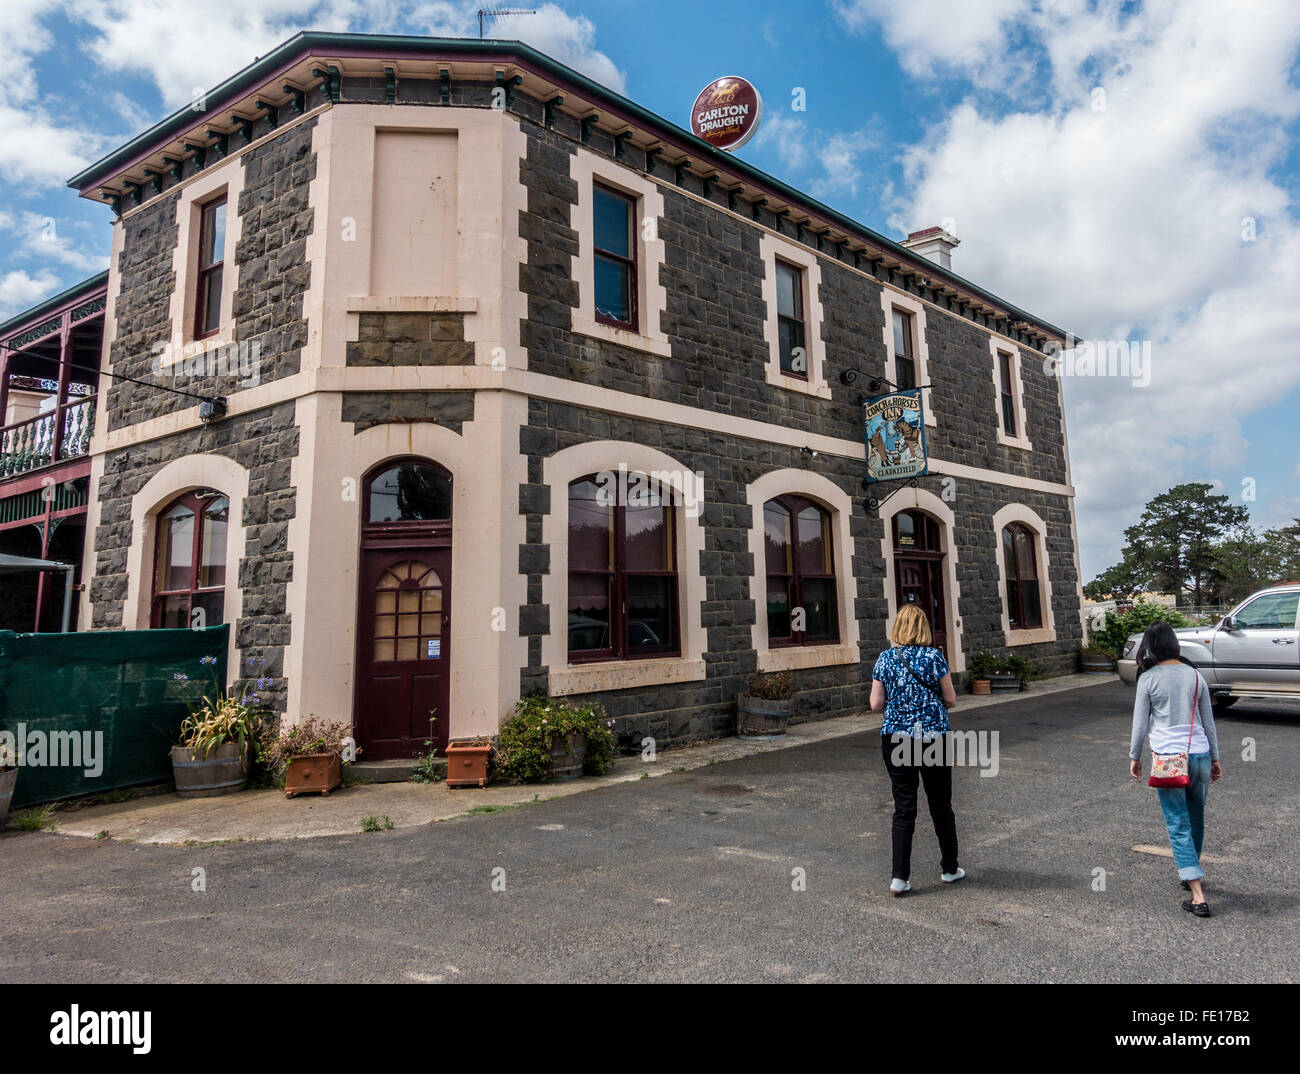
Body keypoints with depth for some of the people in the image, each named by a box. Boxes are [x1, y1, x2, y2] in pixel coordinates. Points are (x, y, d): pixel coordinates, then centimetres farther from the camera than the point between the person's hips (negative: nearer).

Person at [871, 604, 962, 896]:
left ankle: (900, 877, 4)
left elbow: (876, 704, -1)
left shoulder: (885, 659, -1)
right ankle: (949, 869, 29)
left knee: (903, 808, 7)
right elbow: (951, 700, -3)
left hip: (895, 738, 1)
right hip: (933, 738, -1)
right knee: (941, 806, 14)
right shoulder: (934, 656, -7)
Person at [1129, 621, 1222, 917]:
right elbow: (1209, 722, 10)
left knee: (1179, 826, 0)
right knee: (1196, 821, 20)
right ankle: (1192, 876, 37)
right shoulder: (1195, 675, 5)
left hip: (1167, 758, -4)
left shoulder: (1148, 679, -6)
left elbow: (1140, 724, -4)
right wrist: (1215, 758, 20)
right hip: (1199, 754, 4)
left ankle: (1198, 896, -4)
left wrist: (1134, 757, 8)